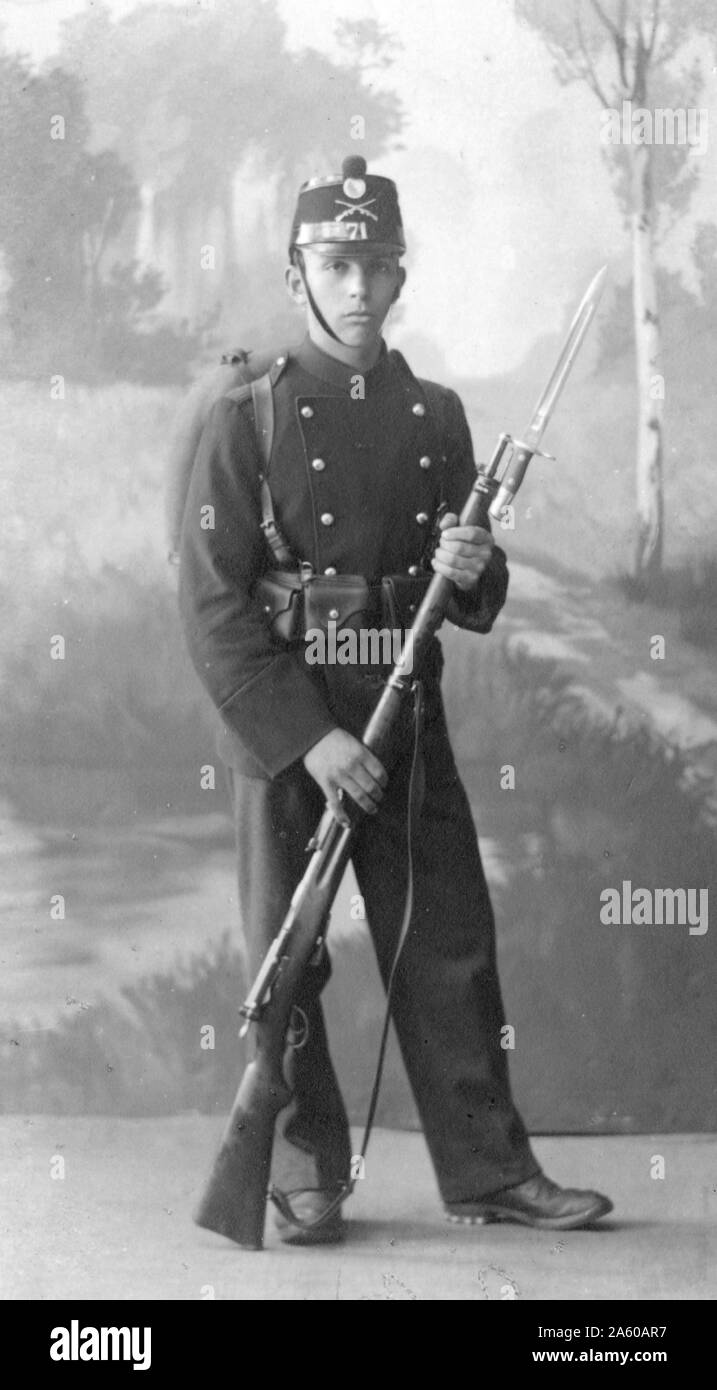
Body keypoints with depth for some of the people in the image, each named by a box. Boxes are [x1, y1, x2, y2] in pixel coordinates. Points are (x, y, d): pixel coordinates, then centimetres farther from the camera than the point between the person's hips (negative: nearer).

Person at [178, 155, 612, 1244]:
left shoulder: (437, 416, 9)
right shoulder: (248, 417, -5)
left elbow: (478, 605, 15)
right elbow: (212, 609, -11)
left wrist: (471, 571, -10)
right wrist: (309, 737, -17)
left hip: (408, 721, 4)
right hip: (280, 726, -3)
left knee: (451, 949, 5)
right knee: (286, 962, 4)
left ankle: (489, 1171, 14)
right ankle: (306, 1177, 18)